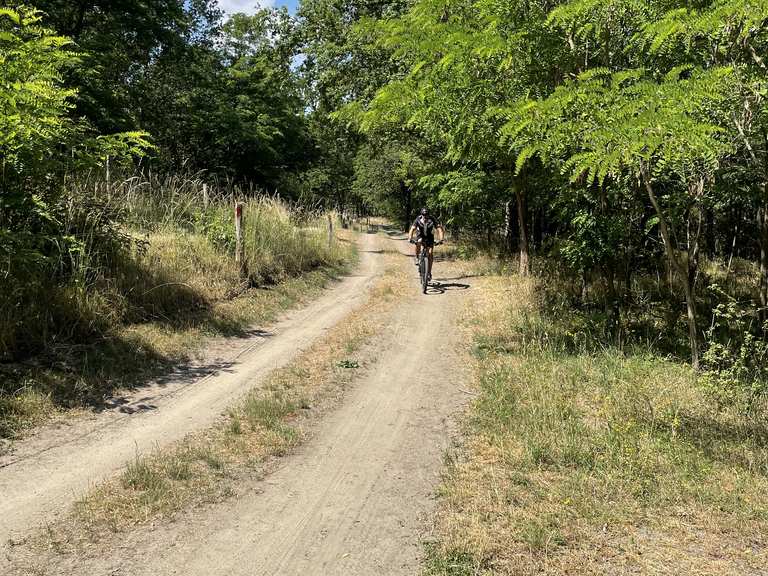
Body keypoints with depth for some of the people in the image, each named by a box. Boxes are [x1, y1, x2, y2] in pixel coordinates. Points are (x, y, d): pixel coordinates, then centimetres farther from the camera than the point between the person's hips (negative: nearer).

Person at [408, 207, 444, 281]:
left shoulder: (432, 220, -24)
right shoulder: (418, 220, -23)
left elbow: (439, 229, -30)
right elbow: (412, 229, -30)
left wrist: (440, 239, -45)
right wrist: (410, 238, -47)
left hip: (429, 237, 0)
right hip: (420, 236, 0)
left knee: (430, 253, -14)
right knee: (418, 242, -36)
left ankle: (429, 272, -5)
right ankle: (417, 258, -13)